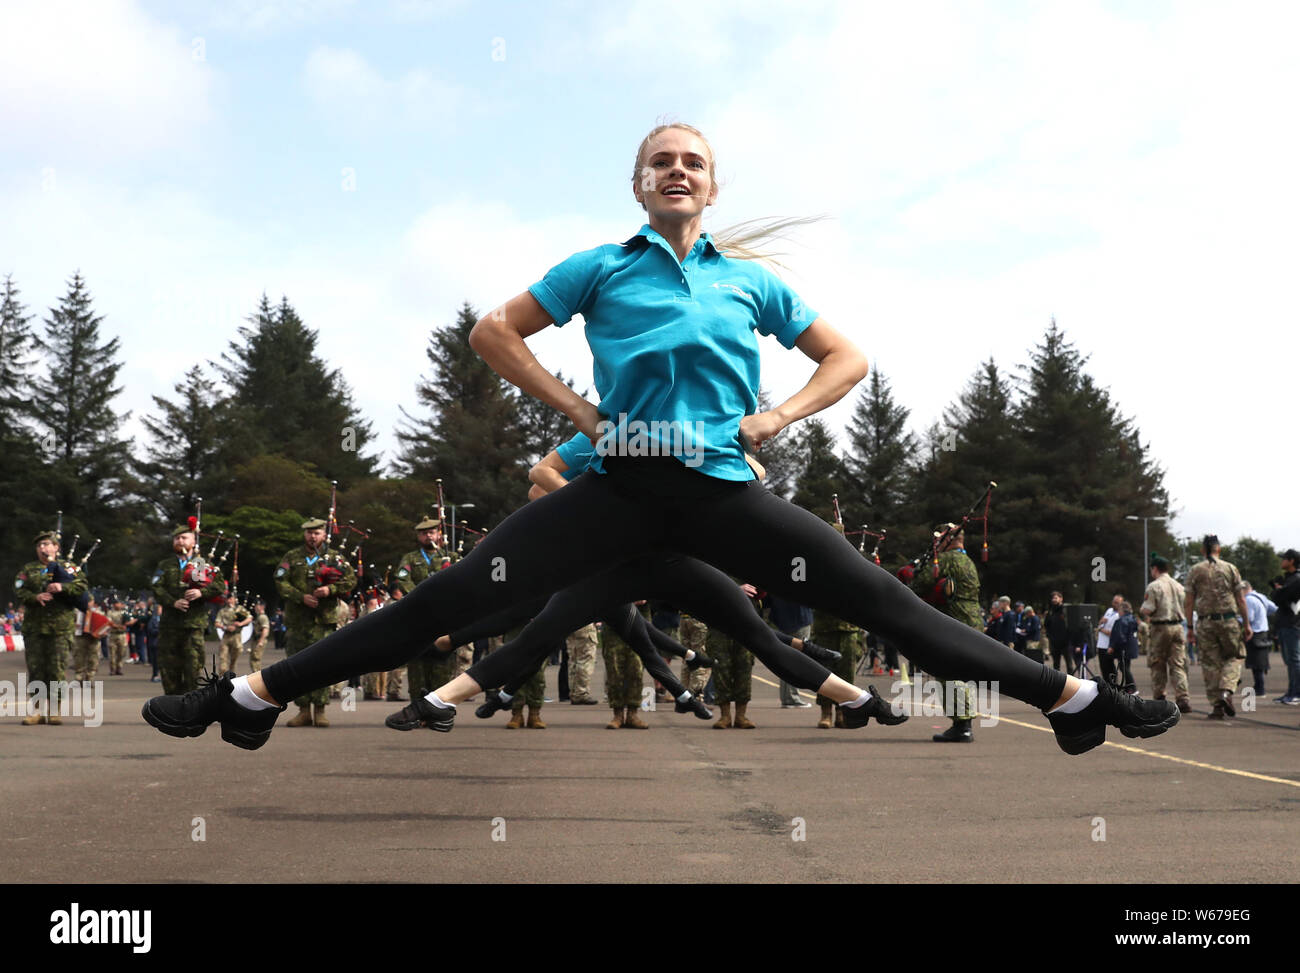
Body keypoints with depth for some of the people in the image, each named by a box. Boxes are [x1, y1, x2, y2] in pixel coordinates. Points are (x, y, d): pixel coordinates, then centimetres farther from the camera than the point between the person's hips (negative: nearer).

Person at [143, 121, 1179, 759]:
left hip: (725, 491, 1)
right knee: (452, 596, -12)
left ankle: (1074, 697, -1)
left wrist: (779, 416, 6)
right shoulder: (601, 268, 11)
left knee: (886, 602, -7)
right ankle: (254, 693, -8)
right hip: (618, 485, -1)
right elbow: (493, 333, 15)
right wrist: (575, 407, 5)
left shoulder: (752, 279, 15)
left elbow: (846, 357, 23)